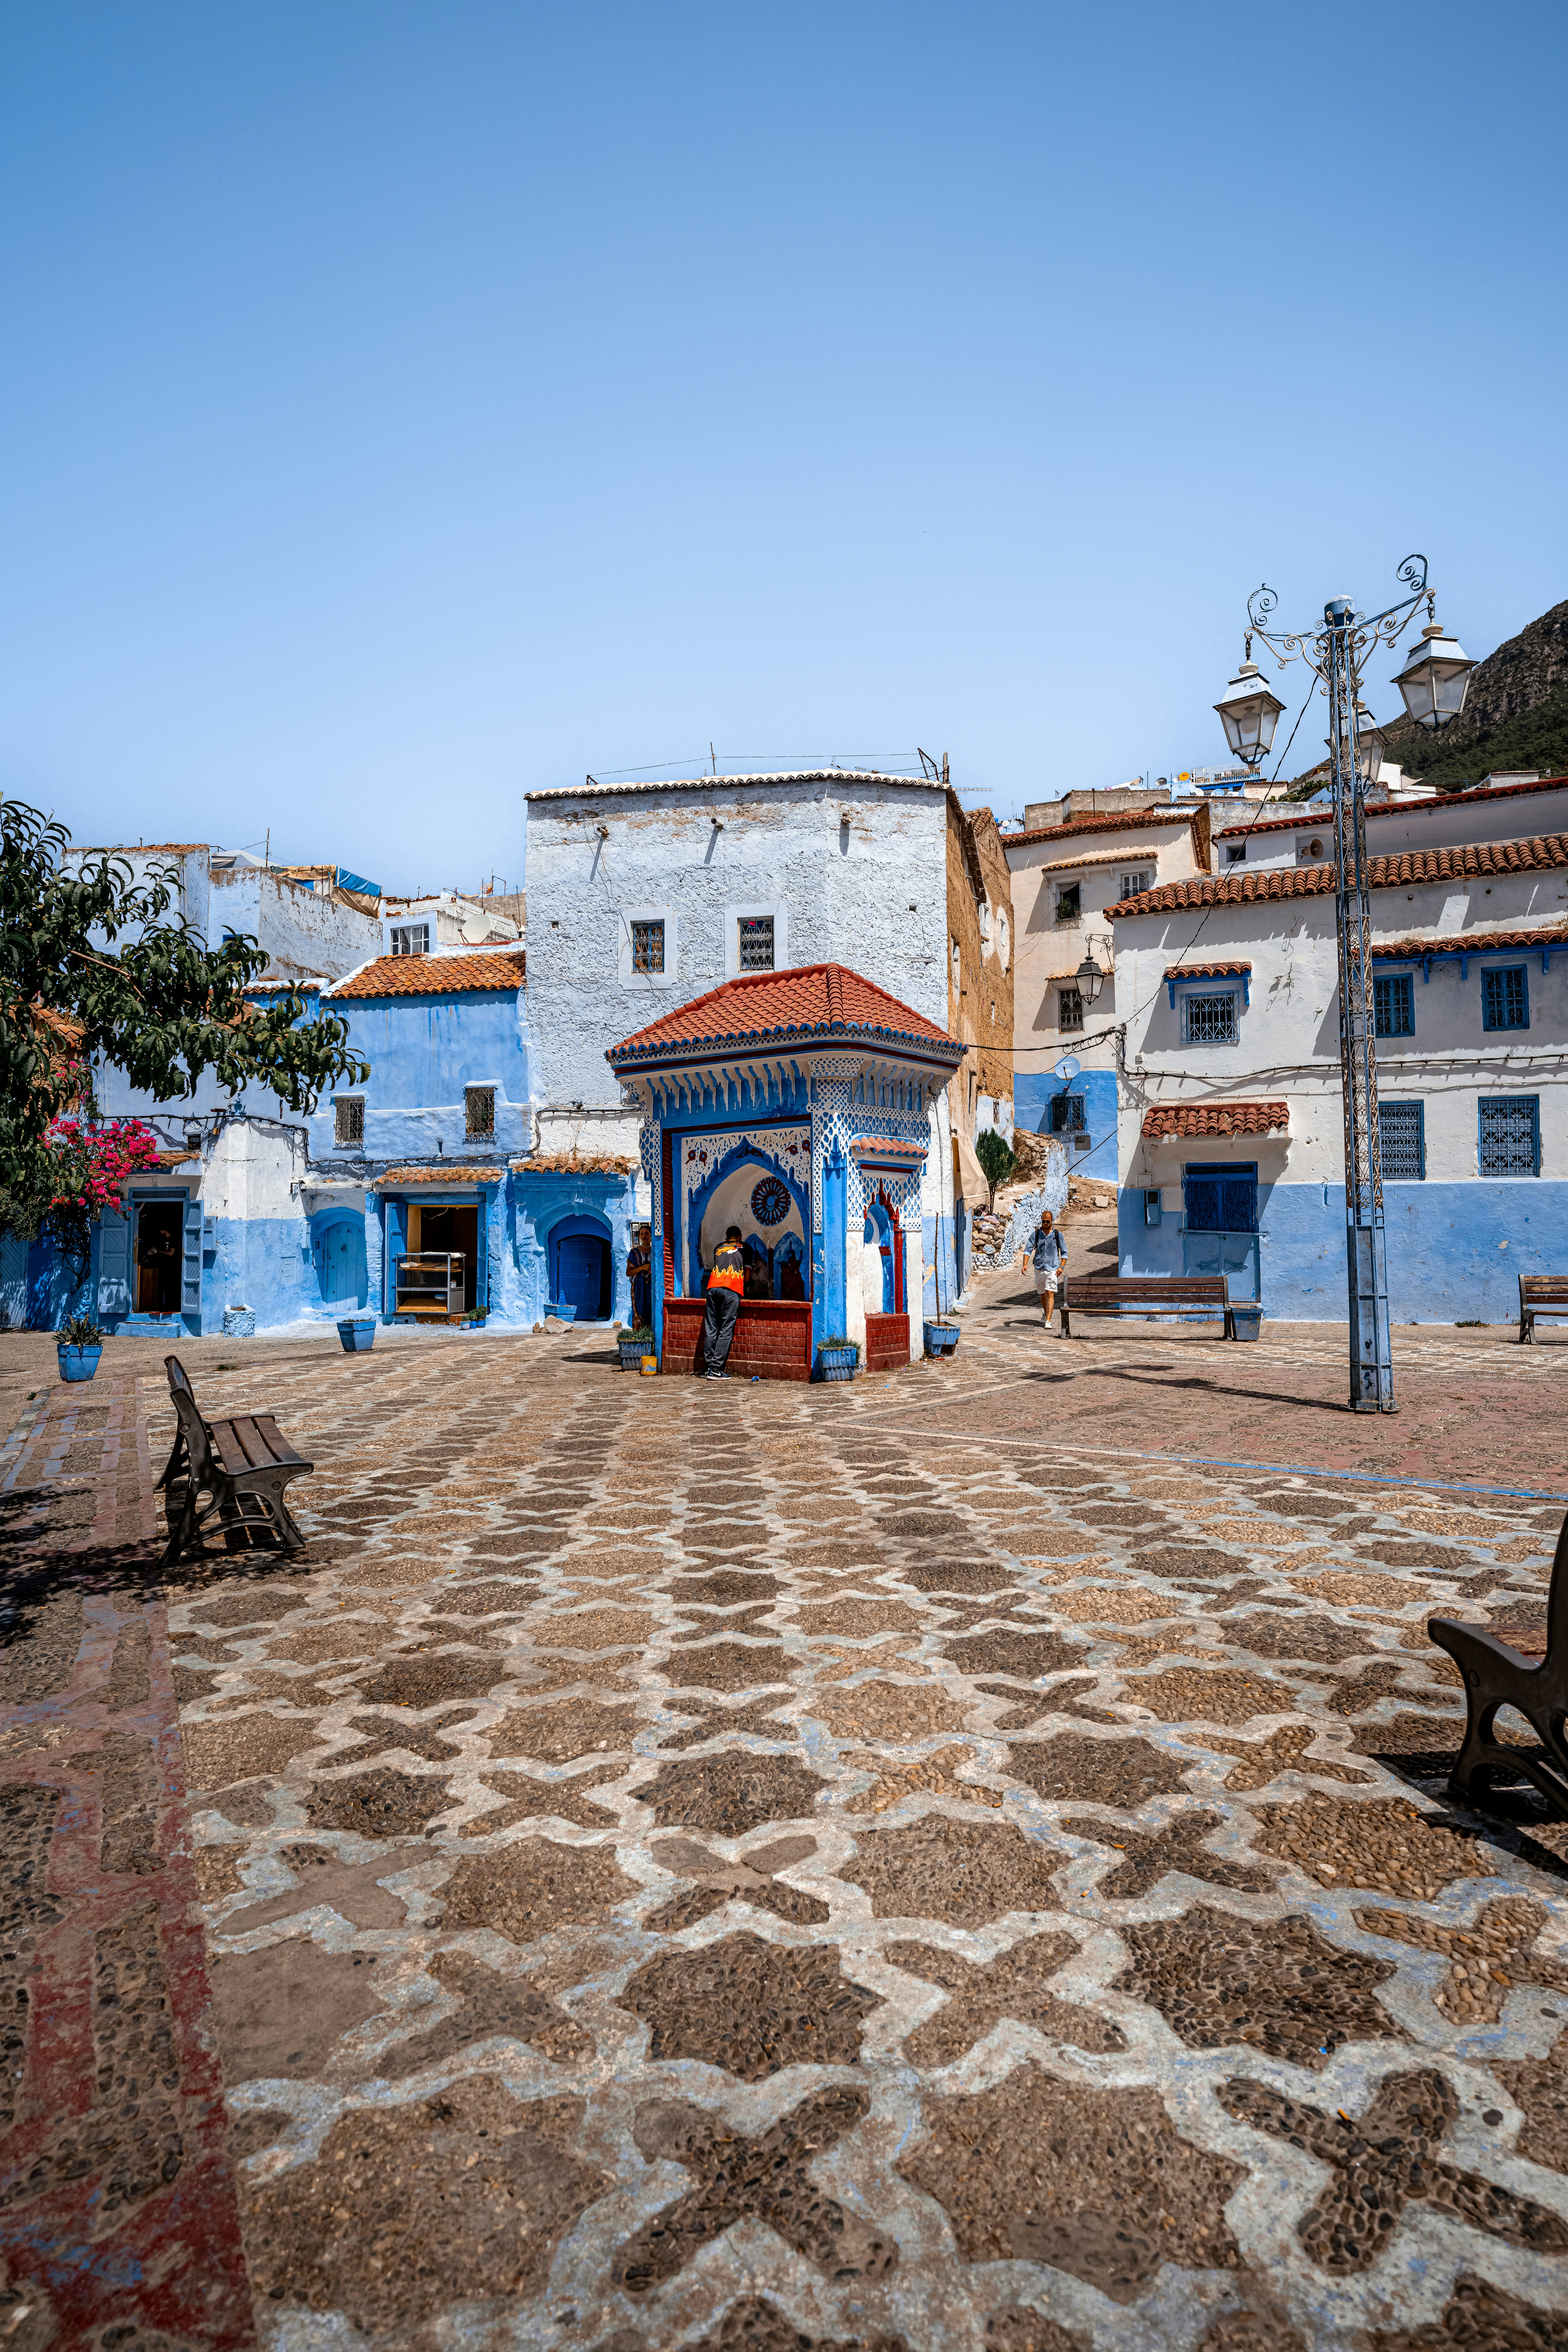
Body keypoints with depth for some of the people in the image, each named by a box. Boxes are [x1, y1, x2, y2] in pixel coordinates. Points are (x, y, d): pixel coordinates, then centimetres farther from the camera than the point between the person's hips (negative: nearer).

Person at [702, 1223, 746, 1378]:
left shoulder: (718, 1250, 26)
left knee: (711, 1329, 5)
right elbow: (747, 1277, 16)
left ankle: (709, 1368, 2)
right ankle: (716, 1370, -10)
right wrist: (743, 1286, 37)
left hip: (713, 1288, 4)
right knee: (726, 1331, -4)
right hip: (731, 1291, -4)